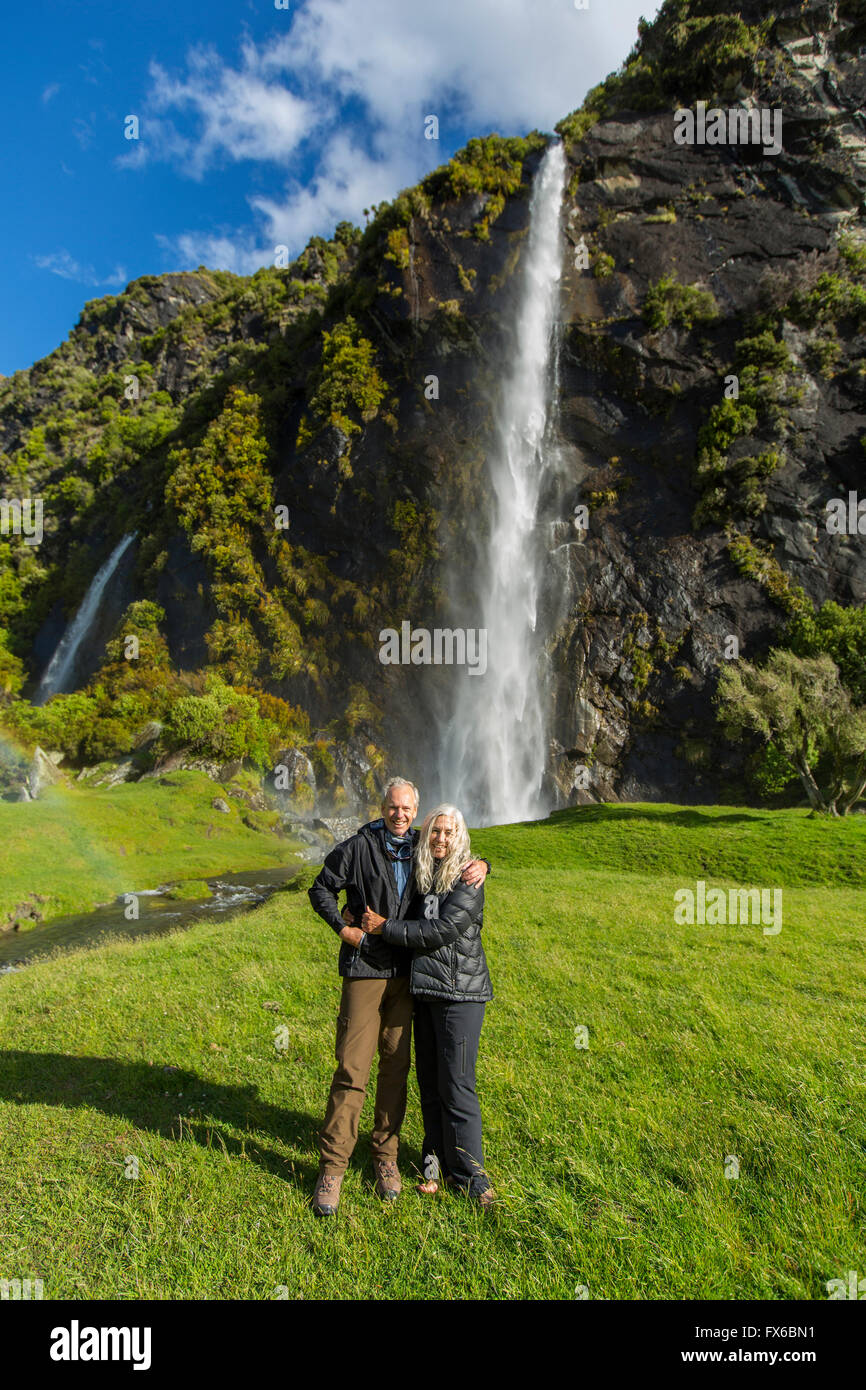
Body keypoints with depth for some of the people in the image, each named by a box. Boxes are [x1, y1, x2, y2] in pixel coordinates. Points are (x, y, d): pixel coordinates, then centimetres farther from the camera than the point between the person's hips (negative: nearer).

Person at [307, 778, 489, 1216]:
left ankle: (385, 1157, 26)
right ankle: (332, 1167, 8)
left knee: (396, 1067, 11)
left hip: (406, 973, 4)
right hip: (364, 970, -4)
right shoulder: (358, 848, -4)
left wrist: (480, 864, -1)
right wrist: (343, 929, -8)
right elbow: (321, 889, 4)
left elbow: (459, 857, 22)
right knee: (352, 1068, -4)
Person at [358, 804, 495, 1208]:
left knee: (456, 1085, -2)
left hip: (460, 992, -6)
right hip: (423, 991, 6)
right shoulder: (421, 875, 10)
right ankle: (436, 1163, 27)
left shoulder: (468, 879, -9)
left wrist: (386, 928, -14)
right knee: (429, 1083, 12)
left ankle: (470, 1174, 13)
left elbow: (444, 929, -17)